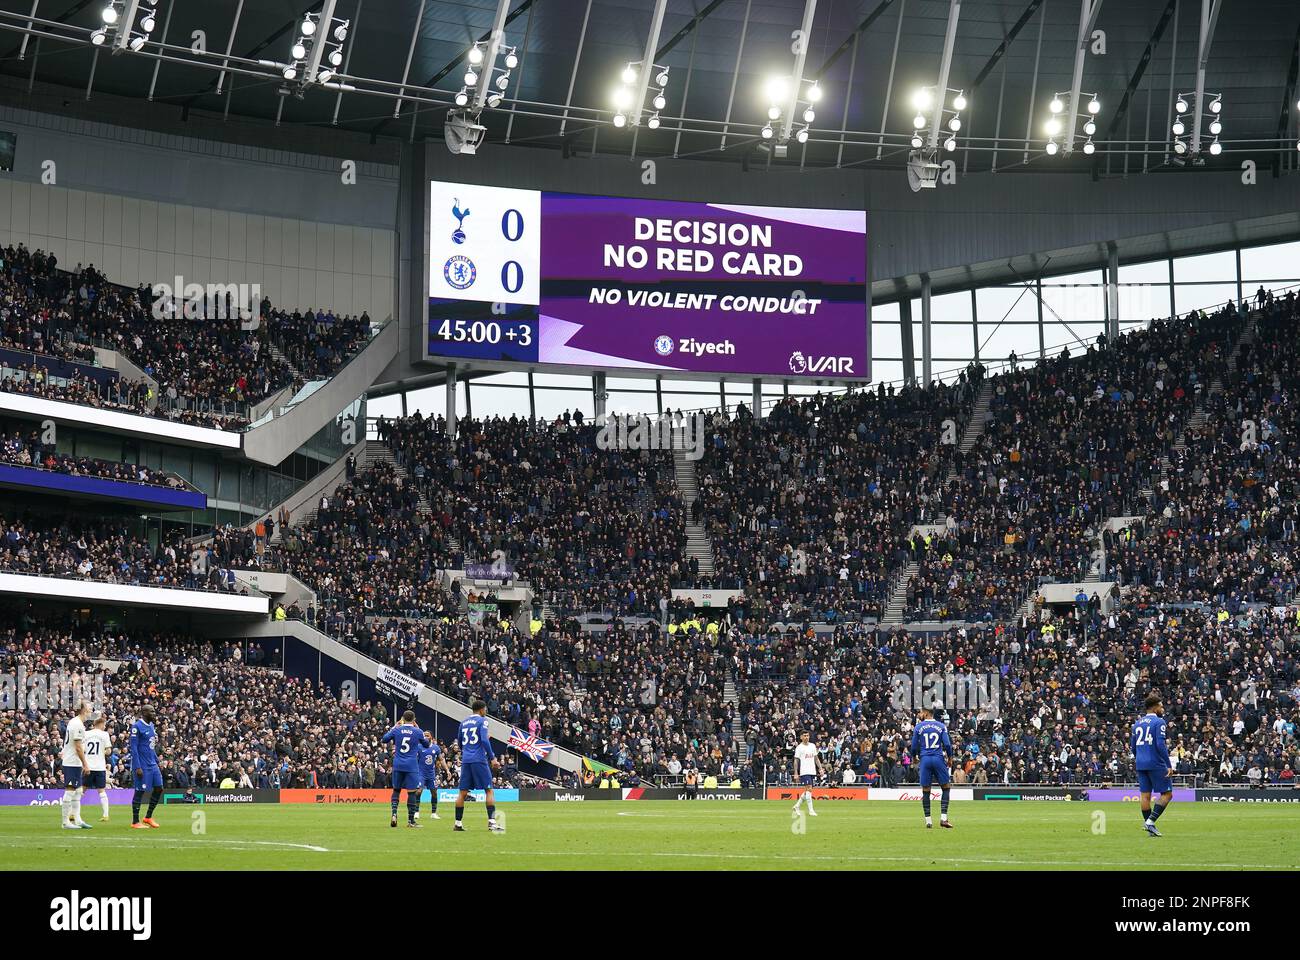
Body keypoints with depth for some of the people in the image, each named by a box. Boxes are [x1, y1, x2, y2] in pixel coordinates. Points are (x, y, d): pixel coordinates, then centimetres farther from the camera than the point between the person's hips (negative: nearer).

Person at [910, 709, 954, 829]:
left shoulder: (918, 727, 4)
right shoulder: (941, 726, 4)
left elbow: (914, 746, 6)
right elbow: (947, 744, -2)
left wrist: (914, 757, 25)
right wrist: (949, 757, 14)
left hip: (925, 759, 1)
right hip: (938, 758, -1)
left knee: (925, 791, 6)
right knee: (946, 788, 7)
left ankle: (928, 821, 5)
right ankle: (943, 818, -5)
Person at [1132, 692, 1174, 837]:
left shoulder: (1137, 723, 14)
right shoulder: (1159, 722, -7)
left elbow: (1133, 747, 17)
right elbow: (1160, 745, -16)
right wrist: (1169, 766, -15)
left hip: (1140, 764, 7)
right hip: (1156, 764, -7)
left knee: (1145, 795, 7)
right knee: (1167, 794, 1)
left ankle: (1147, 823, 7)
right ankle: (1150, 821, -11)